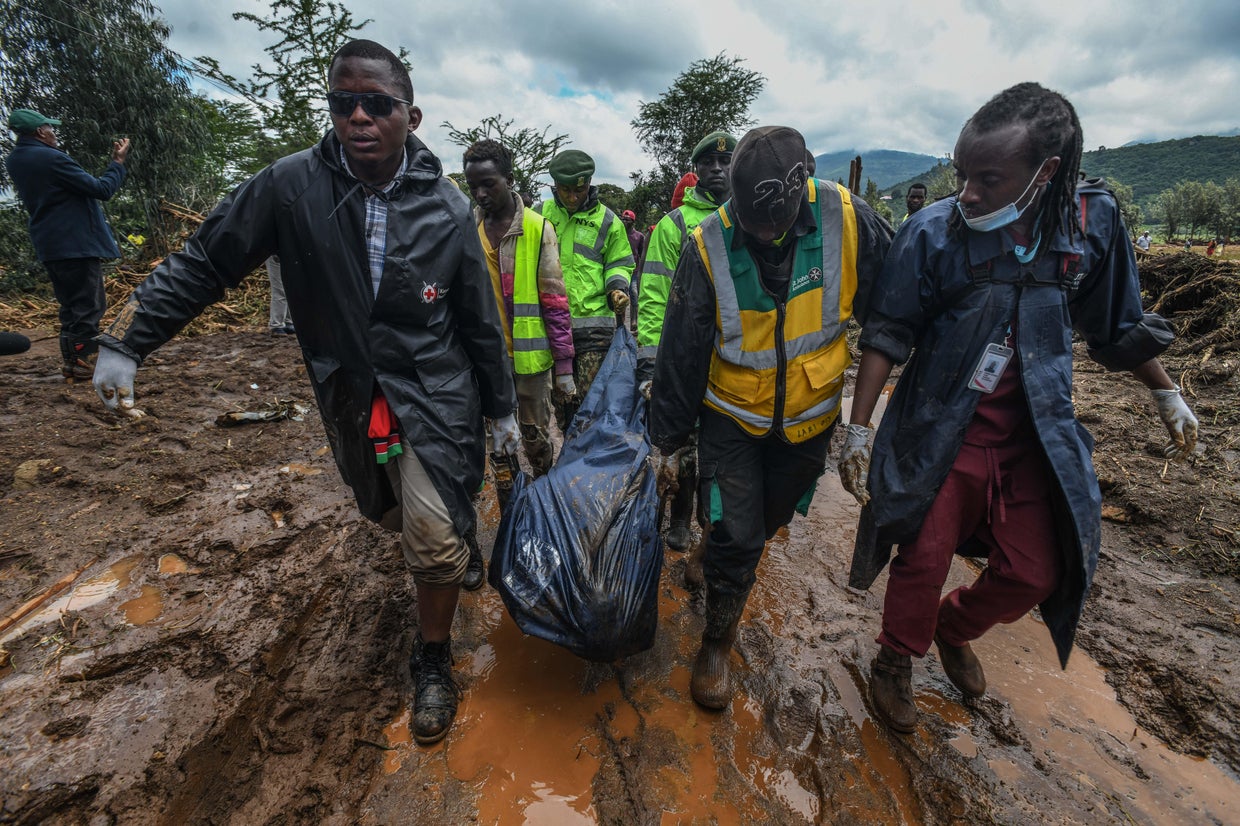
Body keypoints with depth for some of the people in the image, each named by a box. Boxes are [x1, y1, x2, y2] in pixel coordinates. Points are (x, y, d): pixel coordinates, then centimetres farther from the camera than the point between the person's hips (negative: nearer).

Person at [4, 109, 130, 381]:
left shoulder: (15, 161, 10)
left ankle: (71, 360, 20)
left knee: (71, 305, 17)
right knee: (88, 306, -3)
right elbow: (102, 189, -14)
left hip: (50, 245, 9)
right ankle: (79, 363, -2)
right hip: (76, 243, -9)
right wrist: (118, 162, -2)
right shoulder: (51, 158, -16)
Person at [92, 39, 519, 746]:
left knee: (435, 541, -8)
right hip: (351, 400, 3)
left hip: (435, 396, -2)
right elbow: (203, 264, 1)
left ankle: (434, 662, 19)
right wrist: (125, 344, -2)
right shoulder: (293, 186, -9)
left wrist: (502, 409, 3)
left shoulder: (447, 207, -9)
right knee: (396, 515, 21)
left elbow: (481, 321, -2)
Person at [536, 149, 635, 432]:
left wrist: (617, 287, -9)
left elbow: (619, 263, 12)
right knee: (561, 401, 10)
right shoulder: (540, 214, 9)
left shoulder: (607, 220, 5)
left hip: (594, 324, -2)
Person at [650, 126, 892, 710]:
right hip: (733, 417, -2)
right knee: (736, 534, -3)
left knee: (769, 519, 21)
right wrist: (667, 439, -6)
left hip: (808, 417, 3)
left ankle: (725, 568, 54)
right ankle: (718, 641, 22)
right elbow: (681, 353, -12)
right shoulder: (709, 245, -19)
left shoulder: (845, 218, -17)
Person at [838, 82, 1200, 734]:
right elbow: (887, 334, -11)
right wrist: (857, 427, -14)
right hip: (941, 430, -3)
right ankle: (895, 662, 32)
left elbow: (1114, 326, 10)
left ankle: (953, 628, 40)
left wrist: (1167, 395, 18)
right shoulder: (934, 230, -15)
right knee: (924, 557, 5)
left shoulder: (1092, 222, -5)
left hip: (1035, 434, 4)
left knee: (1033, 572, 9)